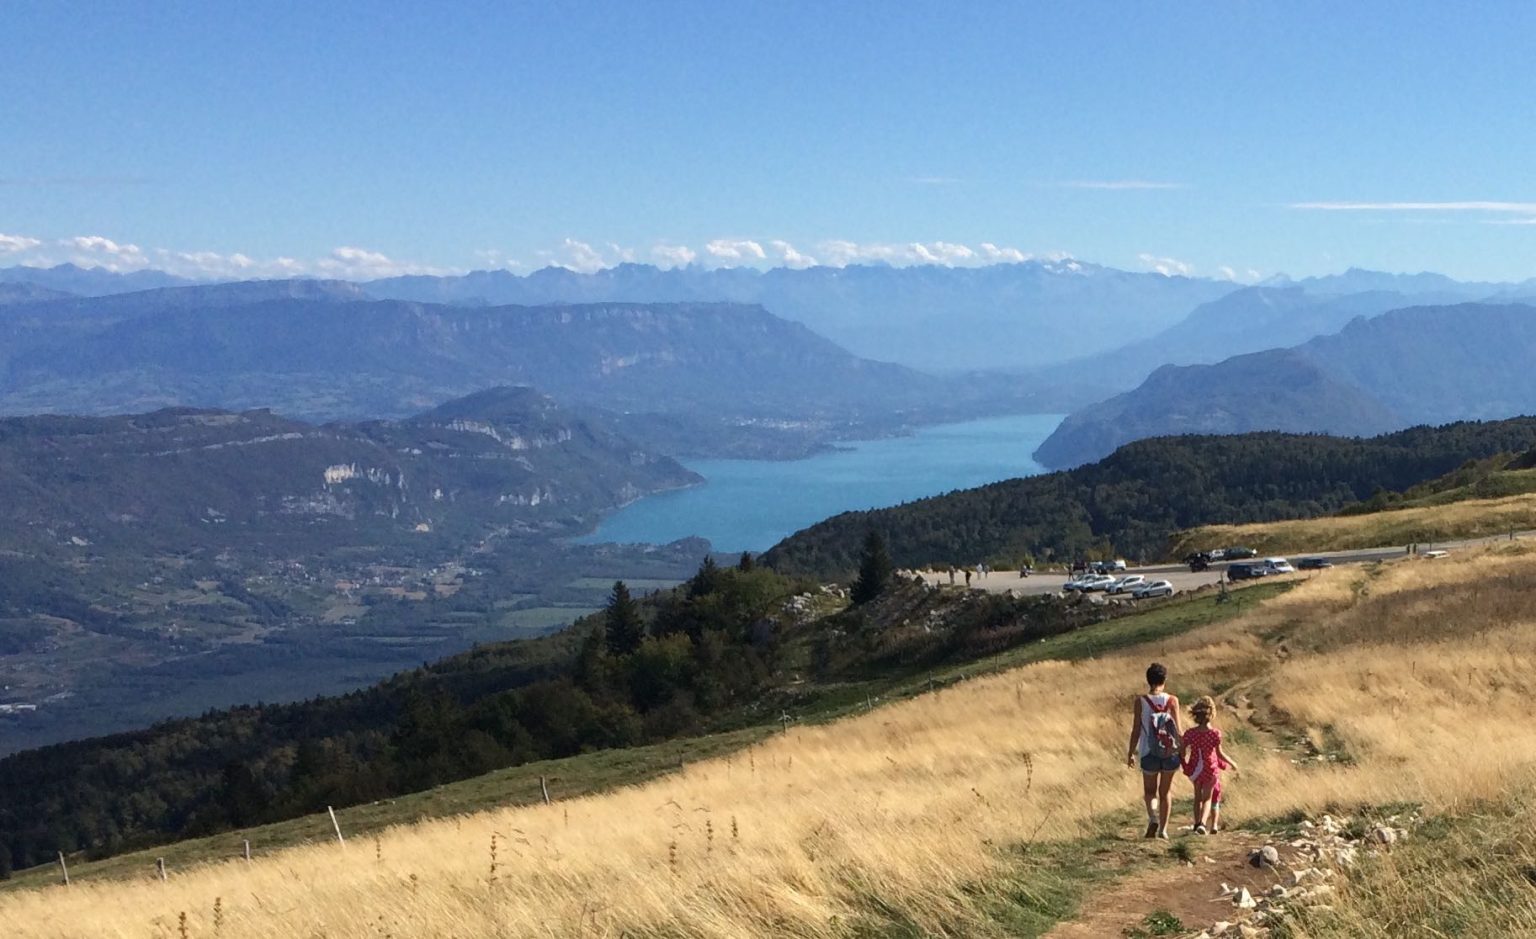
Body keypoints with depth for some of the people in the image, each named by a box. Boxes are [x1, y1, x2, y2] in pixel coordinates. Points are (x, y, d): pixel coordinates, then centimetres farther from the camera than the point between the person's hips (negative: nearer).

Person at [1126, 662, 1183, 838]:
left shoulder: (1140, 701, -5)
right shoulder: (1172, 700, -4)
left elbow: (1136, 730, -5)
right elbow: (1177, 730, -4)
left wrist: (1130, 753, 5)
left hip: (1149, 754, -1)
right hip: (1170, 753, 1)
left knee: (1149, 791, 15)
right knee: (1164, 792, 15)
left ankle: (1153, 817, -12)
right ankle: (1163, 829, 14)